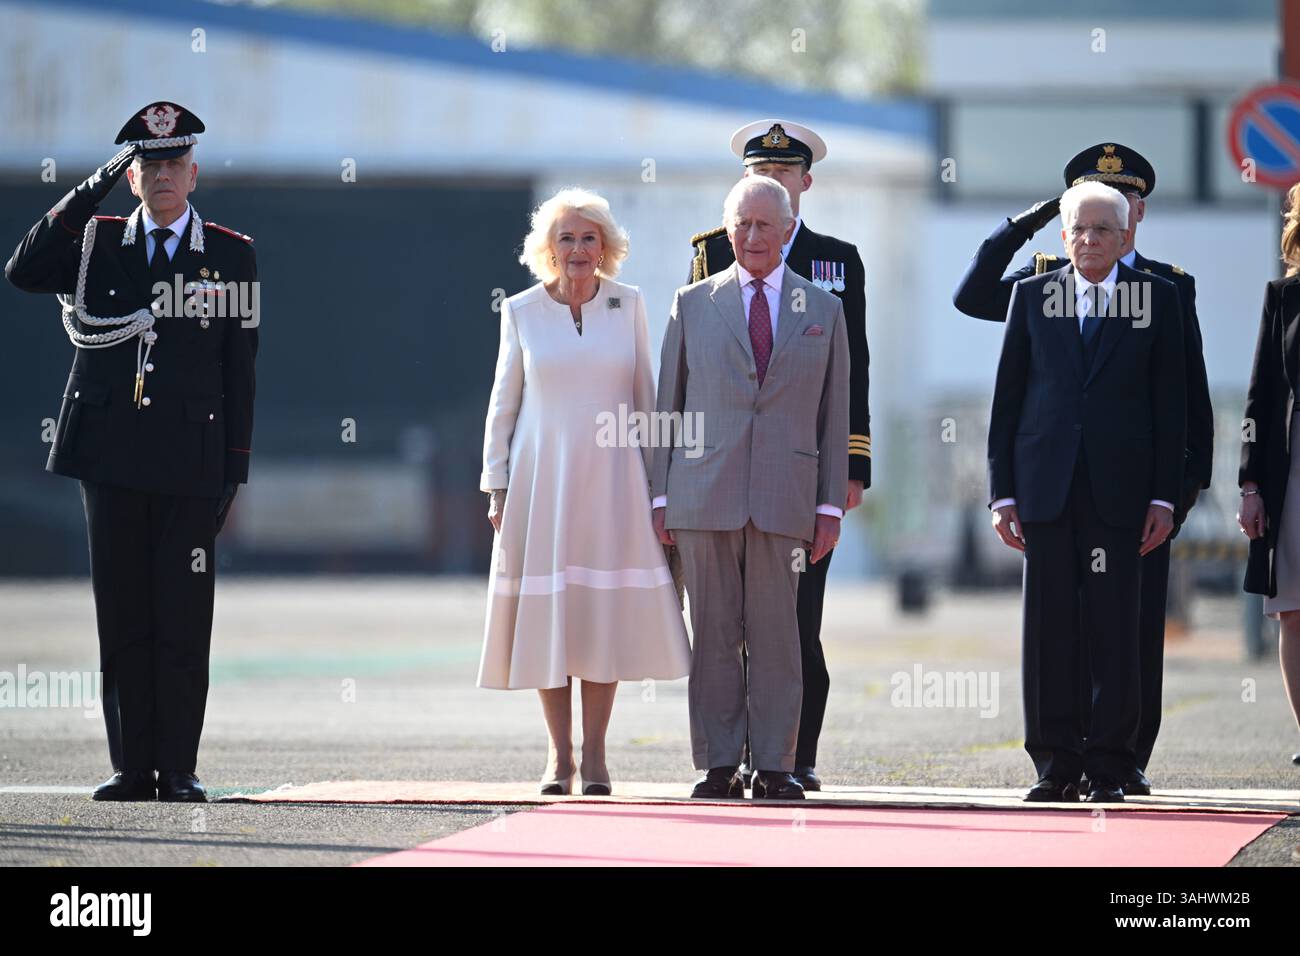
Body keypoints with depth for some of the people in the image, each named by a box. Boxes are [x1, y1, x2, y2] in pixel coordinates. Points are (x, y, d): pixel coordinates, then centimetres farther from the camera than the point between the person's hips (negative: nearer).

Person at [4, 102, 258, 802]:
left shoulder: (231, 256, 8)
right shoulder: (95, 241, 11)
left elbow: (239, 371, 6)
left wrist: (235, 470, 0)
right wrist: (91, 191, -10)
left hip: (189, 461, -1)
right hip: (110, 455, 1)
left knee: (183, 620, -3)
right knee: (122, 617, 3)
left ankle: (178, 769, 2)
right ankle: (131, 767, 8)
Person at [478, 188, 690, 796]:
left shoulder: (629, 305, 5)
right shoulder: (522, 312, 4)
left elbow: (643, 396, 9)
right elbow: (503, 404, 8)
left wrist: (652, 481, 5)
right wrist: (497, 488, 3)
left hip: (611, 478, 0)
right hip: (541, 478, 0)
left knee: (606, 612, -3)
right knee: (546, 613, -1)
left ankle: (595, 756, 3)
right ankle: (559, 756, 6)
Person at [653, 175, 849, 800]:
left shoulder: (823, 311, 12)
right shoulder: (693, 305, 10)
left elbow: (834, 416, 10)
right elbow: (668, 406, 10)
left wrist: (830, 505, 4)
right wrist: (661, 497, 4)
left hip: (785, 500, 0)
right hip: (705, 497, 0)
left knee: (777, 637, -1)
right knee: (713, 636, 0)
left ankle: (775, 767, 3)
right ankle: (718, 766, 4)